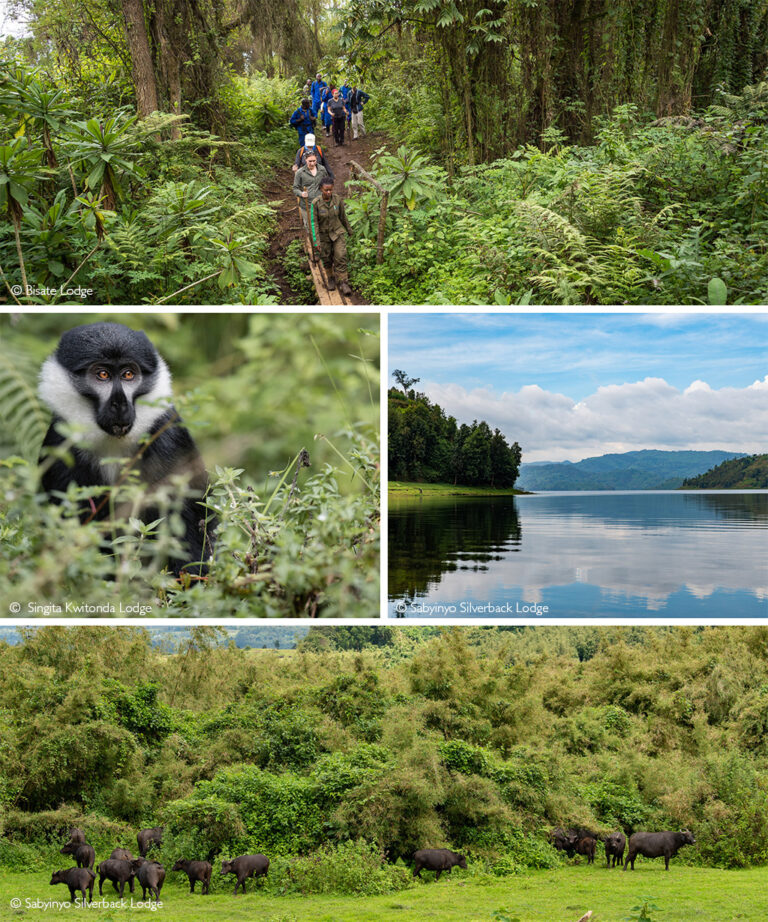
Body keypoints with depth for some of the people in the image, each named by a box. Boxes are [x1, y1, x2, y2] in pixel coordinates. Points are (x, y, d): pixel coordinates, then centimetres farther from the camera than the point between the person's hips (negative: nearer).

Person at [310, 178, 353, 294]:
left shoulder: (338, 199, -16)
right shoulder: (315, 203, -23)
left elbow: (342, 215, 1)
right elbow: (313, 222, -19)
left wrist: (348, 229, 14)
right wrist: (316, 241, -22)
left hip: (337, 232, 1)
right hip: (323, 234, -1)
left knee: (341, 257, -8)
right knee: (327, 258, 14)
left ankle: (343, 284, -2)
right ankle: (331, 278, 38)